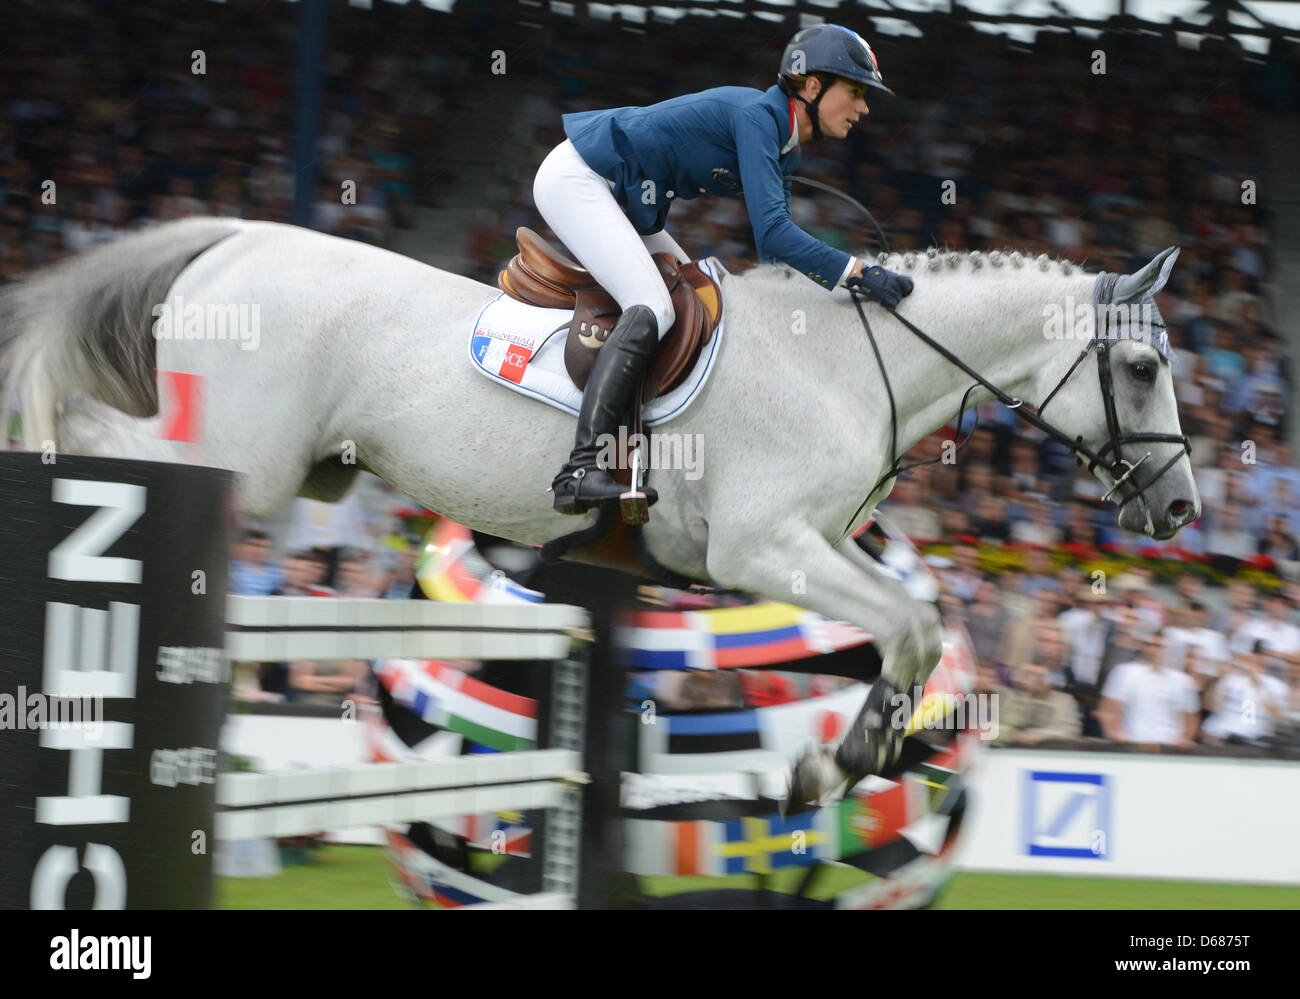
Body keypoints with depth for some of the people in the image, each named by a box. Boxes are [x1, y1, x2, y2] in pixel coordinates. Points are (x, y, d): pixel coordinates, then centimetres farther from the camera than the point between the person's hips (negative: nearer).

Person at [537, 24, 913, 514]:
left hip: (622, 200, 11)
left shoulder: (786, 150, 8)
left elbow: (773, 250, 11)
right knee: (651, 310, -25)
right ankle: (580, 470, -35)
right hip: (575, 177, -11)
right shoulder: (755, 115, -22)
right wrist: (857, 272, -31)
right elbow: (772, 231, -31)